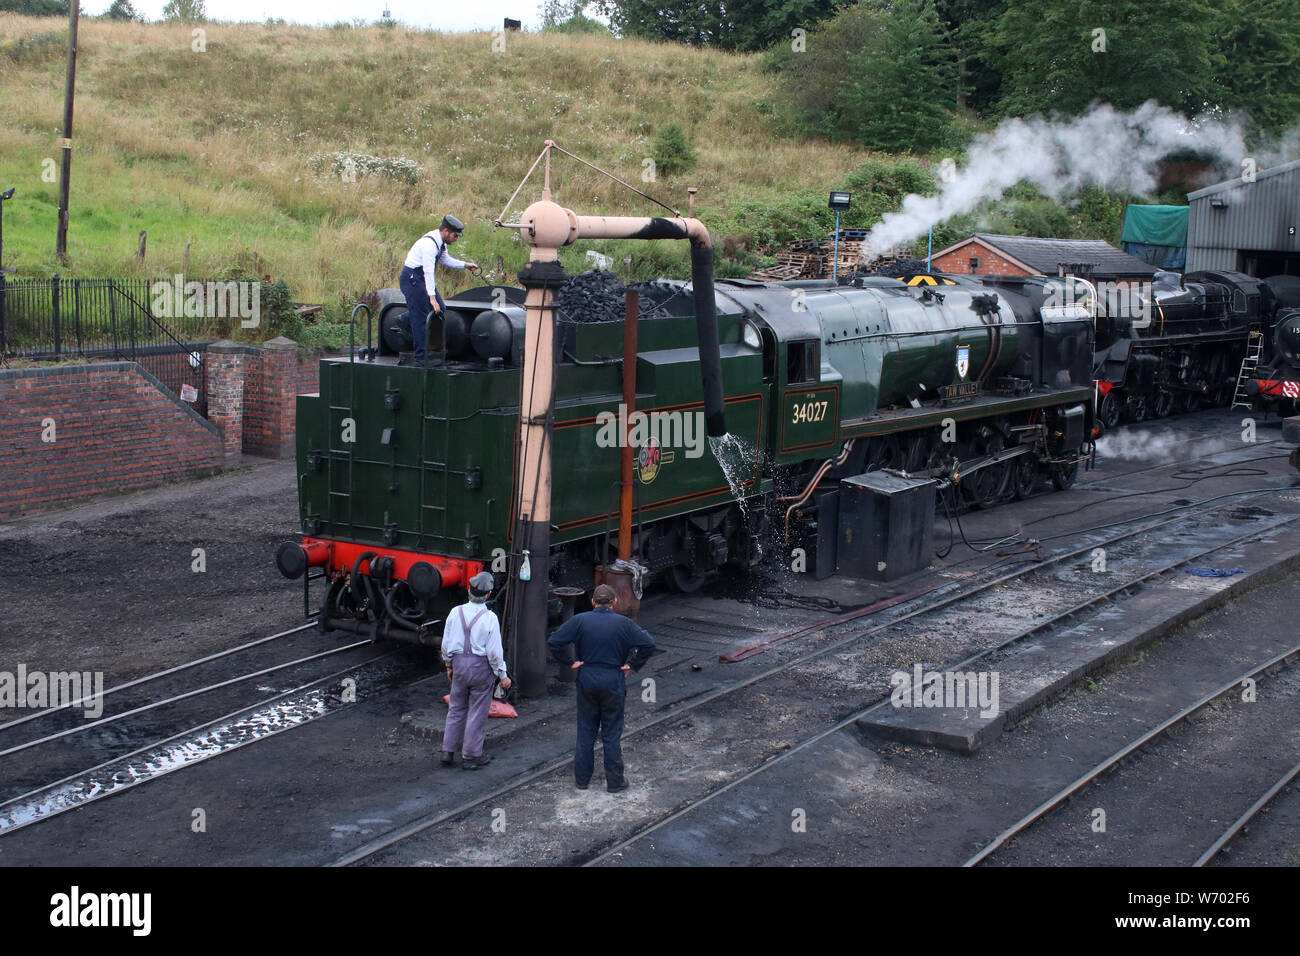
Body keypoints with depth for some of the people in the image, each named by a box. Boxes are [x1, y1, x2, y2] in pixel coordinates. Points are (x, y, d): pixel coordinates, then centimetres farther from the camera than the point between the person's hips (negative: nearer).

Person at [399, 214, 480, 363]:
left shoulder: (441, 243, 5)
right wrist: (432, 297, -34)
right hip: (412, 277, -9)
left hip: (425, 278, 9)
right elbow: (428, 271, -31)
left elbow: (445, 259, 25)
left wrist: (465, 265, 18)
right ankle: (421, 357, -5)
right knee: (420, 317, -9)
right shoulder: (429, 244, -26)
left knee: (439, 310, 5)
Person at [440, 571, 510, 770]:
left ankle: (448, 751, 21)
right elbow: (494, 651, -14)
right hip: (481, 666, -4)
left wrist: (449, 665, 20)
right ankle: (471, 755, 14)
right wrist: (503, 675, -3)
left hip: (459, 663, 4)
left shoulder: (456, 613, -4)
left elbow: (446, 643, 5)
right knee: (478, 711, 7)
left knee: (456, 708, 18)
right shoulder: (489, 618, -16)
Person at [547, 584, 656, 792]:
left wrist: (569, 662, 1)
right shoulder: (623, 623, -7)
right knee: (612, 733, 8)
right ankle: (614, 780, 14)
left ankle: (582, 777, 20)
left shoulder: (579, 621, -5)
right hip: (614, 682, -1)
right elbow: (648, 644, -12)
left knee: (586, 730, 13)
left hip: (587, 680, 1)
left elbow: (554, 641, -8)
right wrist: (633, 664, -4)